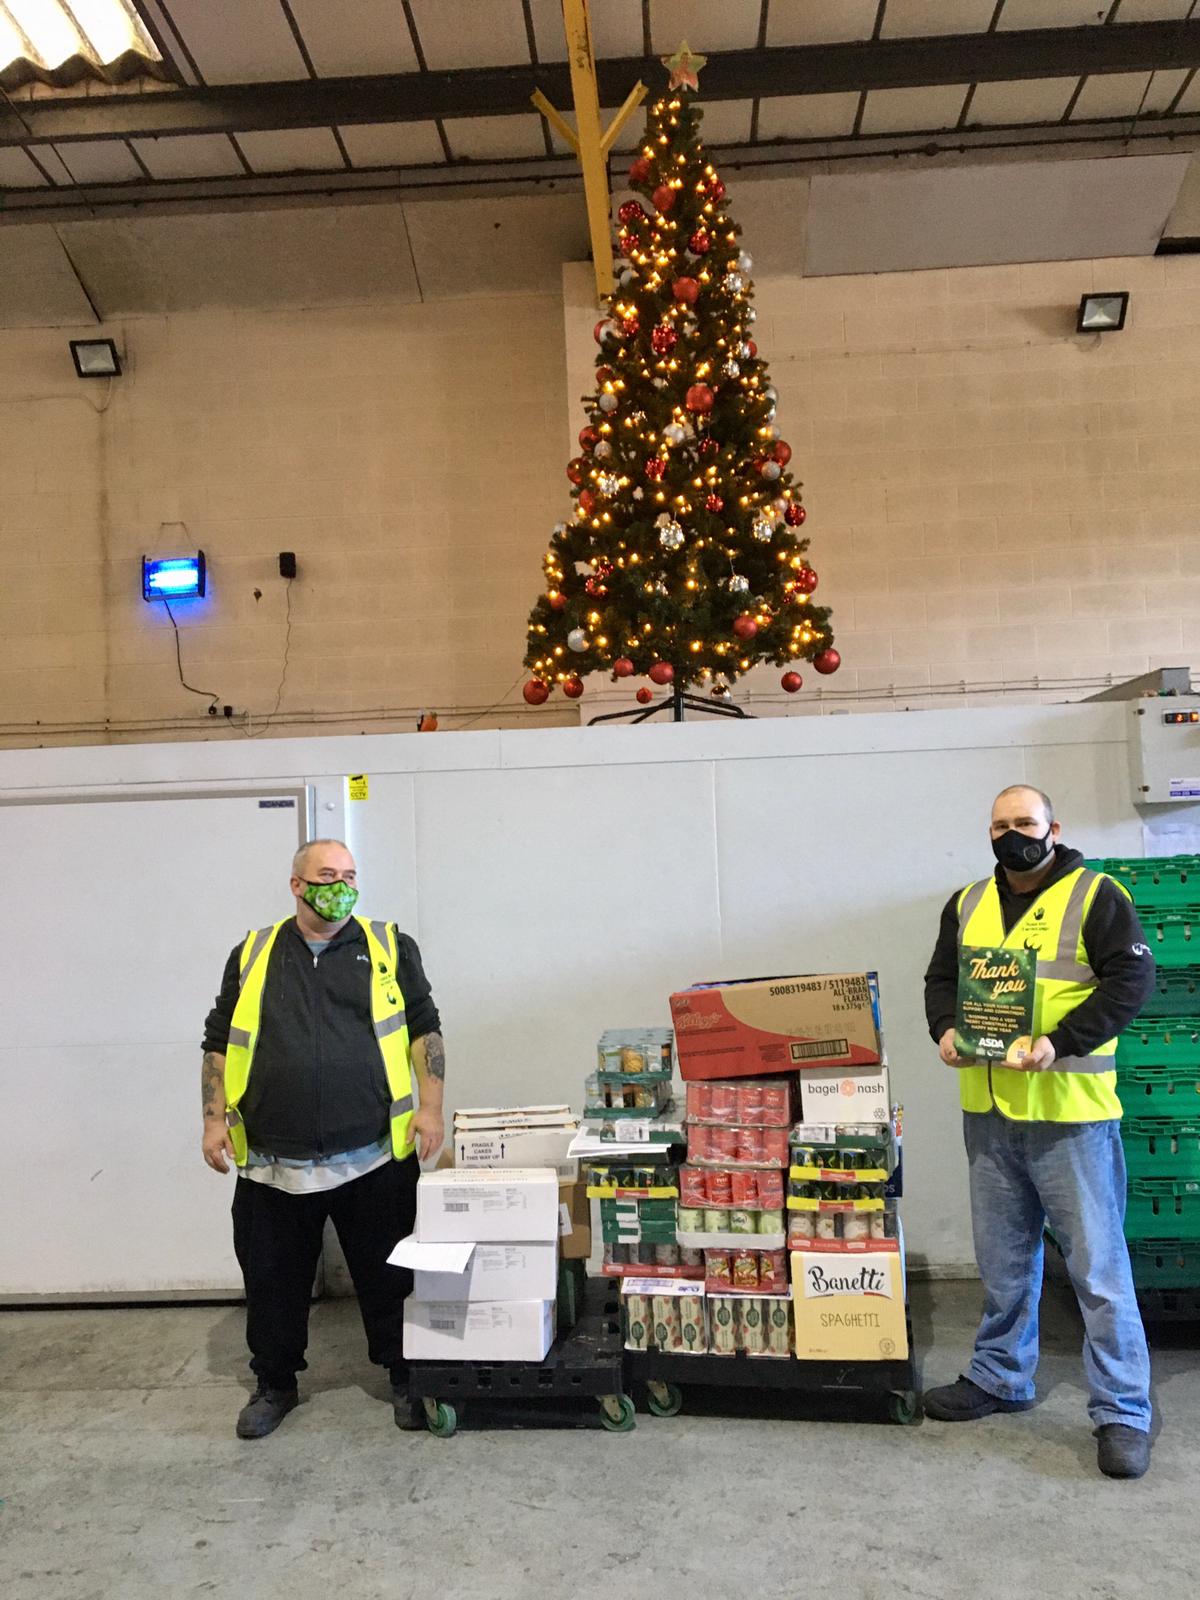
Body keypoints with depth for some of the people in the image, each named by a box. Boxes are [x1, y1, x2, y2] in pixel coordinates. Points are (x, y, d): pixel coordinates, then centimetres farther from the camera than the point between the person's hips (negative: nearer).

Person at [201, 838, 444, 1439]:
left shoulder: (390, 948, 4)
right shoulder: (252, 955, 7)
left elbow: (424, 1030, 3)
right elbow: (220, 1044, 10)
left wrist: (430, 1107, -5)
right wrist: (215, 1119, 2)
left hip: (375, 1157, -1)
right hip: (272, 1162, 1)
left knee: (388, 1276, 10)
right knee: (273, 1280, 15)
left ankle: (405, 1379, 31)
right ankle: (275, 1384, 36)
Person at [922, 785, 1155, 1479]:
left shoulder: (1096, 895, -5)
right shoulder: (968, 904, 11)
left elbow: (1132, 979, -13)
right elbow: (942, 978, 16)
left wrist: (1062, 1041, -22)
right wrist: (947, 1028, -5)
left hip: (1070, 1113, -5)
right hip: (989, 1111, 6)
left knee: (1098, 1265, 2)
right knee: (1004, 1260, 18)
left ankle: (1123, 1412, 15)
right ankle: (1001, 1377, 34)